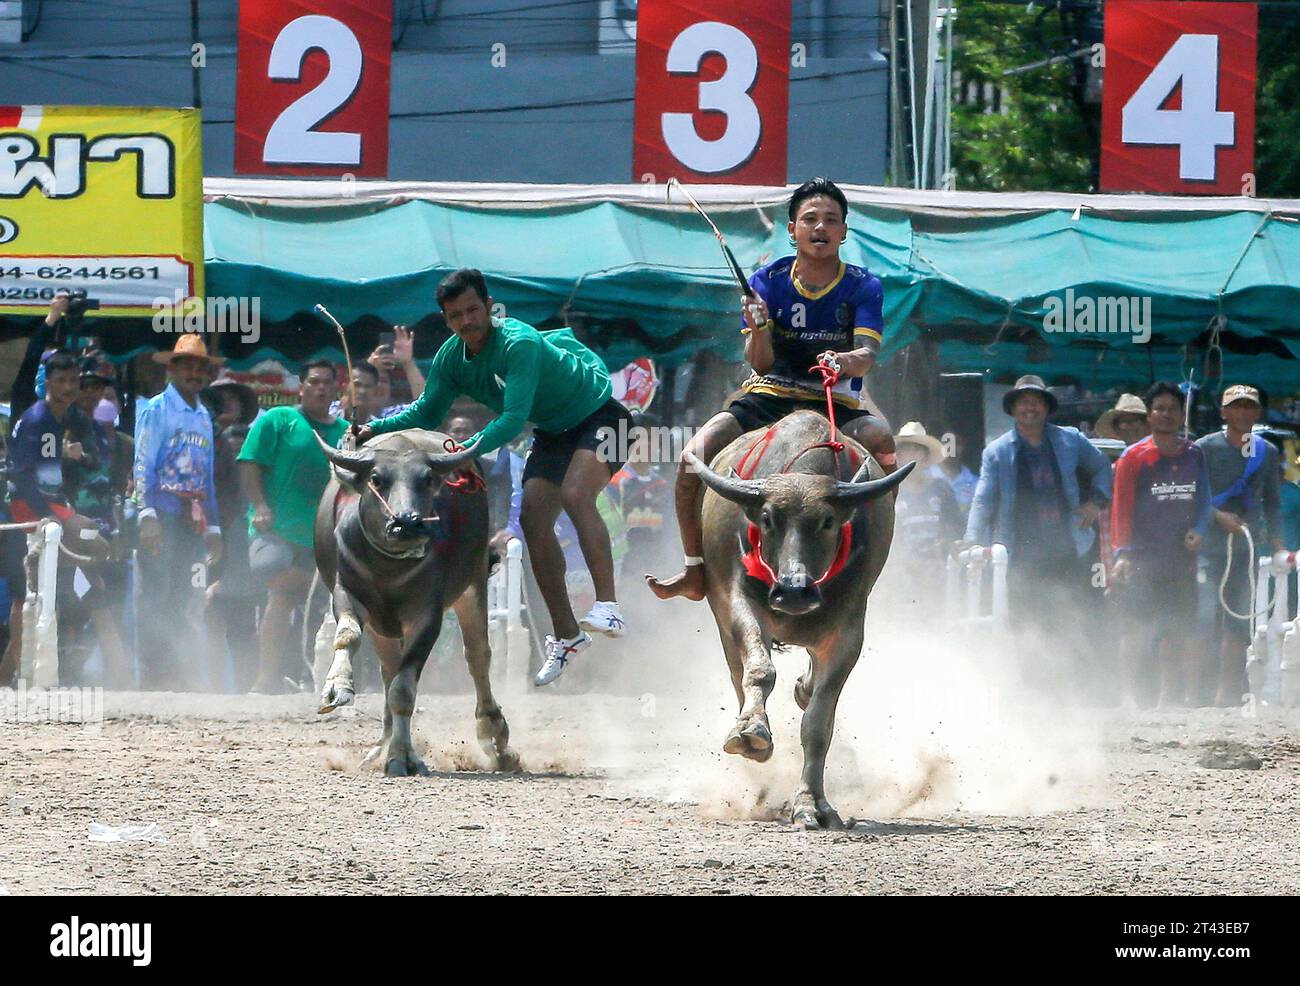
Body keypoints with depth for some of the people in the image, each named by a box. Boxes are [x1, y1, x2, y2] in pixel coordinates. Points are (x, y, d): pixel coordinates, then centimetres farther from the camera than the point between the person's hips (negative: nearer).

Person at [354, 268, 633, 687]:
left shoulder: (518, 344, -31)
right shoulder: (452, 358, -7)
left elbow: (514, 420, -40)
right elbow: (425, 414, 1)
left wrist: (471, 448, -54)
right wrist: (376, 429, -16)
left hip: (598, 416, -8)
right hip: (553, 433, 8)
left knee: (575, 495, -32)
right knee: (533, 518, -7)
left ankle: (607, 606, -37)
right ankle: (565, 635, 0)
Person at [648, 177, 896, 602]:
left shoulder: (863, 287, 0)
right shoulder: (768, 282, 2)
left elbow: (867, 354, -15)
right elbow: (761, 364, -6)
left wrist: (843, 362, -39)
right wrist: (759, 329, -29)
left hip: (835, 406, -1)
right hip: (769, 397, 1)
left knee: (882, 439, -34)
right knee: (695, 458, -22)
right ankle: (695, 572, -9)